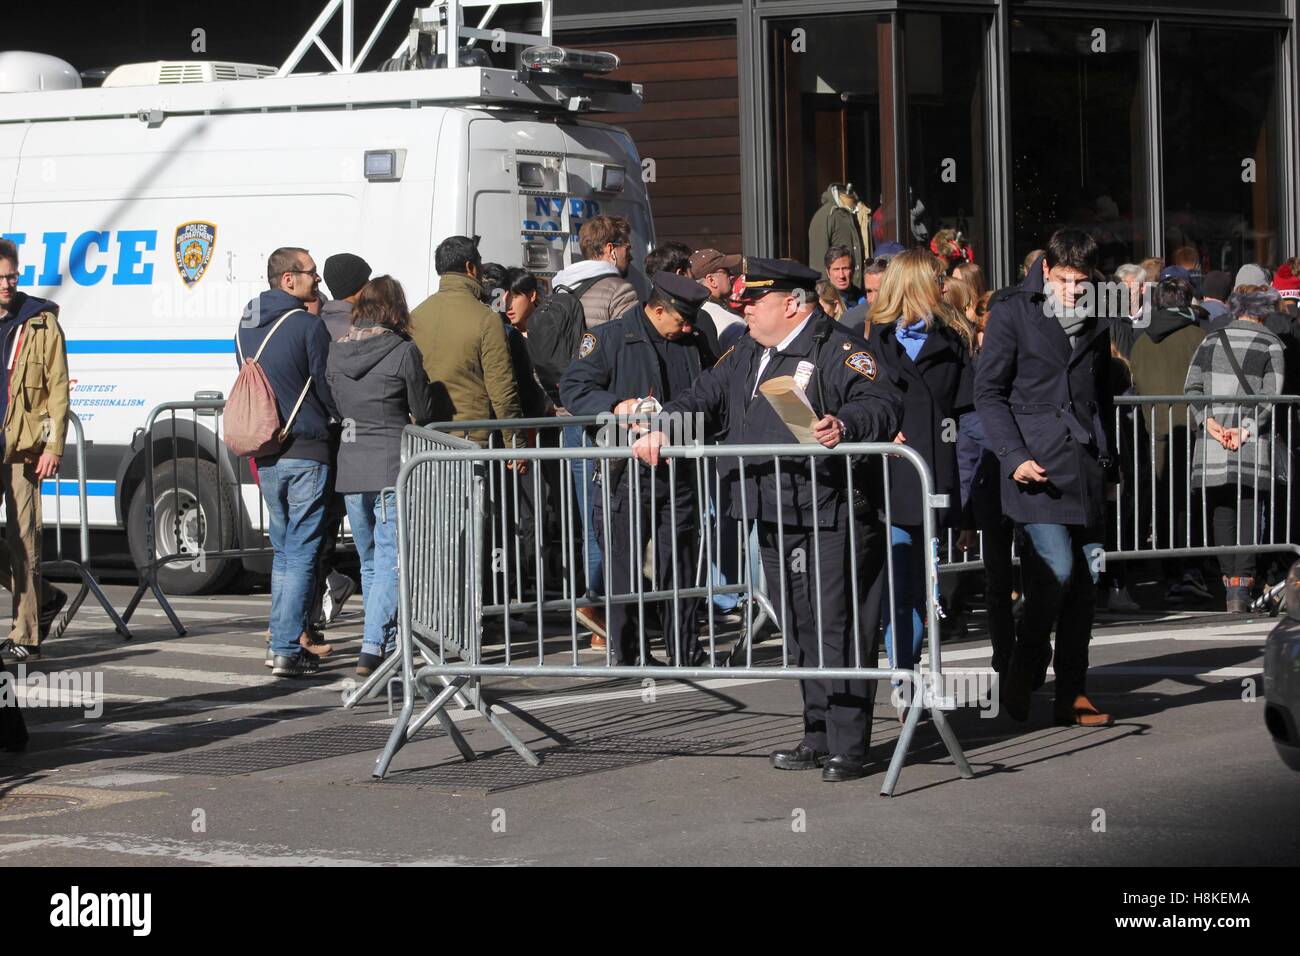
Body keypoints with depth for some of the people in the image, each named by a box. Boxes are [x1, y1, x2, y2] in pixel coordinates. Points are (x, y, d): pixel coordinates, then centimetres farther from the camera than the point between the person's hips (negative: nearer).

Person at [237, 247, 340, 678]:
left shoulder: (246, 326, 11)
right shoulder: (307, 324, -12)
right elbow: (329, 386, -8)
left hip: (265, 453, 7)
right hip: (307, 452, -7)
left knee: (284, 551, 17)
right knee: (302, 553, -4)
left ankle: (293, 637, 19)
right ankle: (287, 649, -8)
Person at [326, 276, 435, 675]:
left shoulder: (336, 352, 5)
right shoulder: (403, 351, -9)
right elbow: (423, 414, -1)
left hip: (350, 466, 5)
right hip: (392, 466, -5)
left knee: (370, 562, 17)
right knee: (390, 560, -5)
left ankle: (388, 644, 25)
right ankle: (372, 648, -16)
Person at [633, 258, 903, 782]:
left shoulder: (839, 350, -8)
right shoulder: (746, 355, 18)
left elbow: (883, 404, -18)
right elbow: (704, 400, 22)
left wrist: (845, 425, -37)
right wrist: (662, 431, 5)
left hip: (833, 517, -8)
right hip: (773, 522, 8)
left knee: (839, 629, -7)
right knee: (801, 632, 13)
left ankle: (848, 747, -4)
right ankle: (819, 736, 21)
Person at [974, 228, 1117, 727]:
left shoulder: (1097, 323, 15)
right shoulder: (1012, 314, -1)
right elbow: (988, 391, -2)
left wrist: (1107, 458, 16)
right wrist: (1014, 456, -12)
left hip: (1086, 468, 5)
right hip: (1037, 467, -5)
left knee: (1085, 579, 3)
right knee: (1055, 569, -17)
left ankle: (1072, 692, 9)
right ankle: (1021, 679, 0)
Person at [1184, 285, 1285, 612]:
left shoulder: (1211, 341, 10)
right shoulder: (1270, 344, 1)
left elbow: (1192, 386, 2)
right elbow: (1271, 395, -9)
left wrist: (1209, 421, -5)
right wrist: (1245, 429, -12)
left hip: (1212, 442, 3)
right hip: (1253, 446, -3)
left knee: (1221, 515, 8)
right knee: (1248, 516, -2)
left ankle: (1228, 581, 7)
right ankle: (1241, 586, -11)